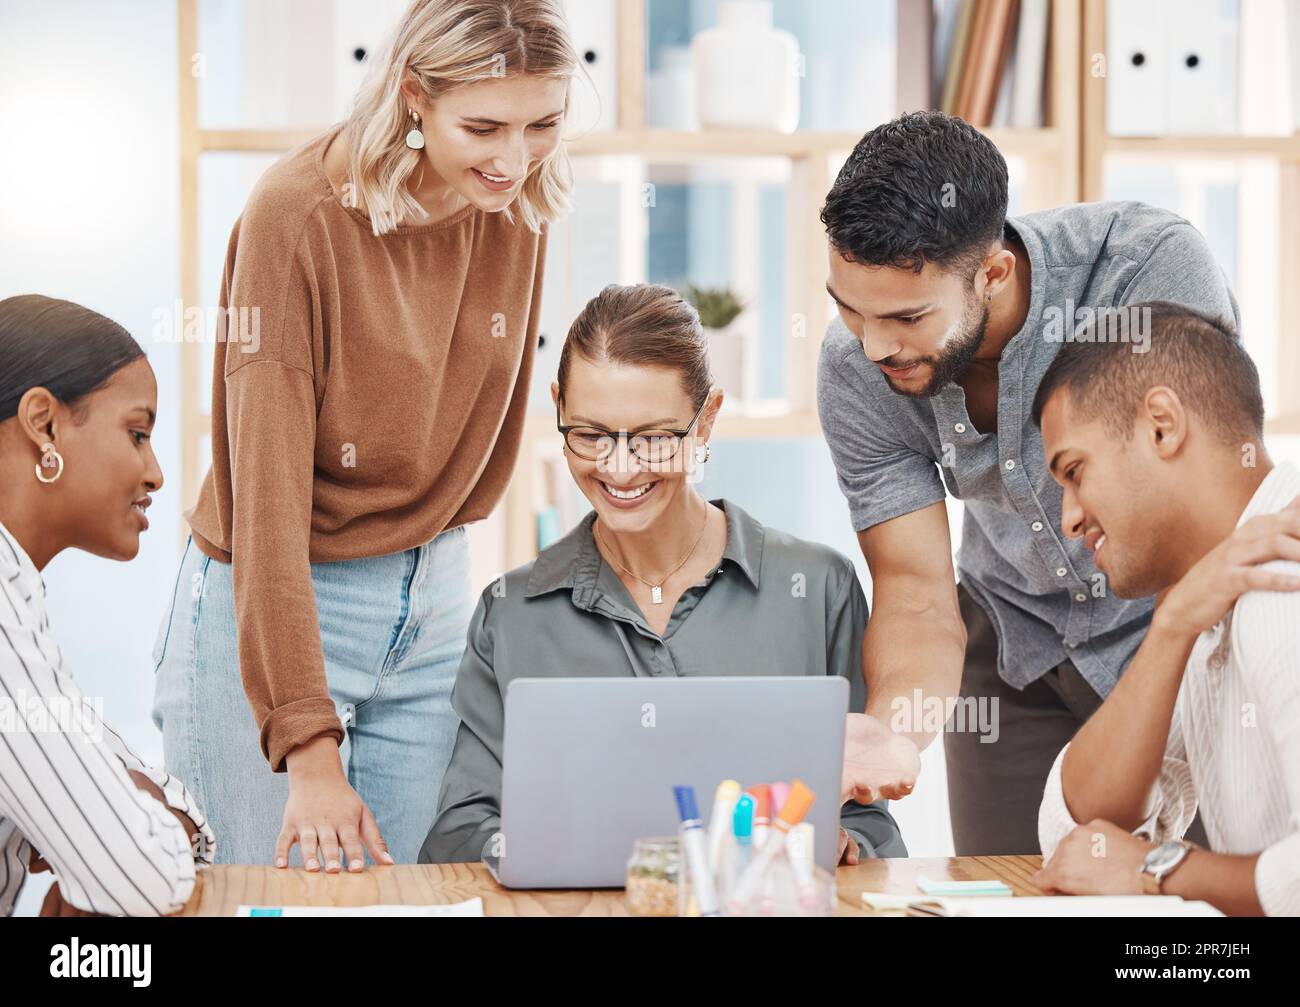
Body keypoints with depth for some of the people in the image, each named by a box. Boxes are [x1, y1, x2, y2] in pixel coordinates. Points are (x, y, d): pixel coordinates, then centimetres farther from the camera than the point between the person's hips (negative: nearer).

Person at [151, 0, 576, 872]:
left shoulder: (518, 206, -3)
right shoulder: (298, 215, -21)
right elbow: (266, 491, -23)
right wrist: (309, 746, -27)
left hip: (435, 602, 5)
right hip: (269, 609, -5)